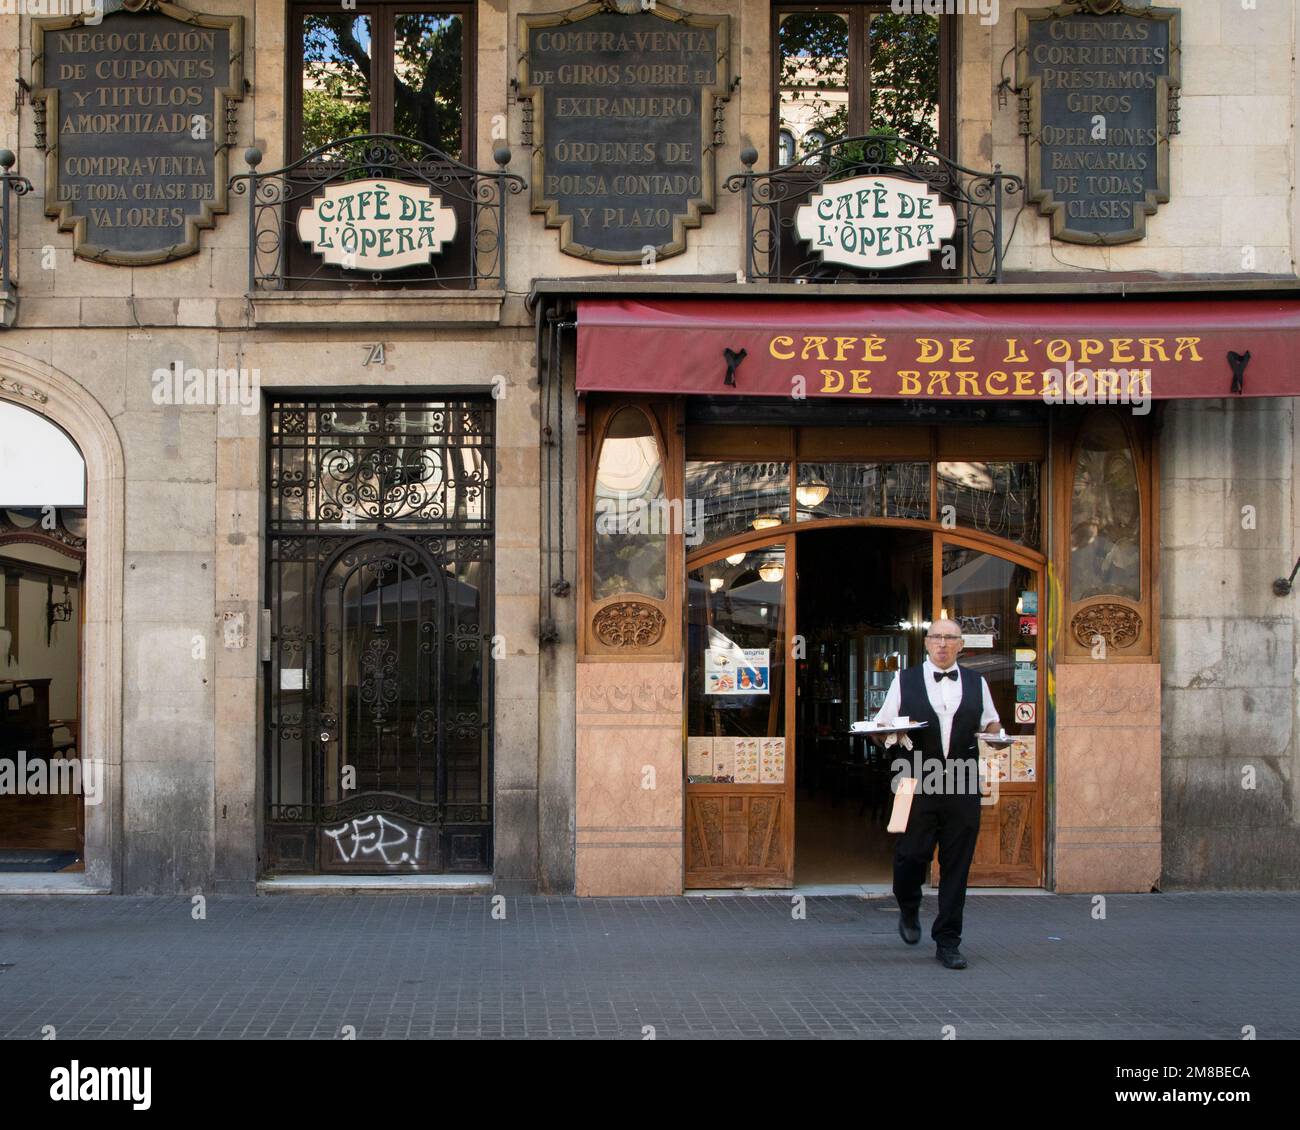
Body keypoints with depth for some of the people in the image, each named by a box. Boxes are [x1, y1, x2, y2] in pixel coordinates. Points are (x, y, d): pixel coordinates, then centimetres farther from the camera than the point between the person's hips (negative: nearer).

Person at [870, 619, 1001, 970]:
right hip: (917, 784, -1)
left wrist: (993, 734, -1)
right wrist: (889, 731, -14)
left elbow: (991, 724, 22)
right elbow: (881, 727, 9)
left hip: (963, 786, 1)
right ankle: (909, 909, 31)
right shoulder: (905, 681, 8)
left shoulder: (976, 684, 13)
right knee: (913, 854, -2)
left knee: (957, 865, 2)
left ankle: (948, 942, 11)